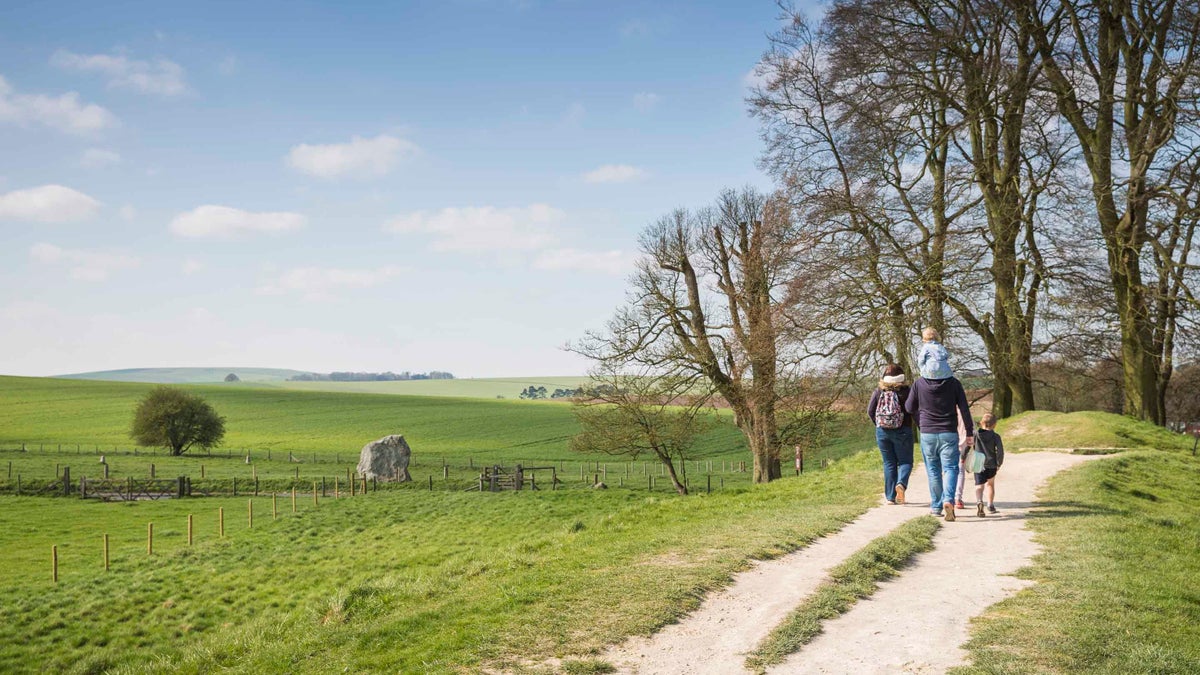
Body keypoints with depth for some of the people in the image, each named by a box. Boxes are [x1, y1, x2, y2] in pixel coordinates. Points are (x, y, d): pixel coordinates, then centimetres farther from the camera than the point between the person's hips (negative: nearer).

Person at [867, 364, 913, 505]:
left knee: (889, 463, 10)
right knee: (905, 461, 8)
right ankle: (901, 483, -21)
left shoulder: (878, 391, 1)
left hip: (882, 431, 3)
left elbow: (870, 411, 0)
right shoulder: (905, 391, -6)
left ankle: (890, 497, 9)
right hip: (902, 431, -3)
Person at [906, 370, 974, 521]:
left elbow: (909, 408, 4)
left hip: (927, 434, 1)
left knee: (933, 470, 11)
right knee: (950, 468, 2)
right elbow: (964, 409, -3)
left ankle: (936, 506, 15)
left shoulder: (919, 383, -4)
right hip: (949, 434, -1)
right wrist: (970, 432, 4)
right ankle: (948, 500, -19)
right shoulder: (954, 383, -4)